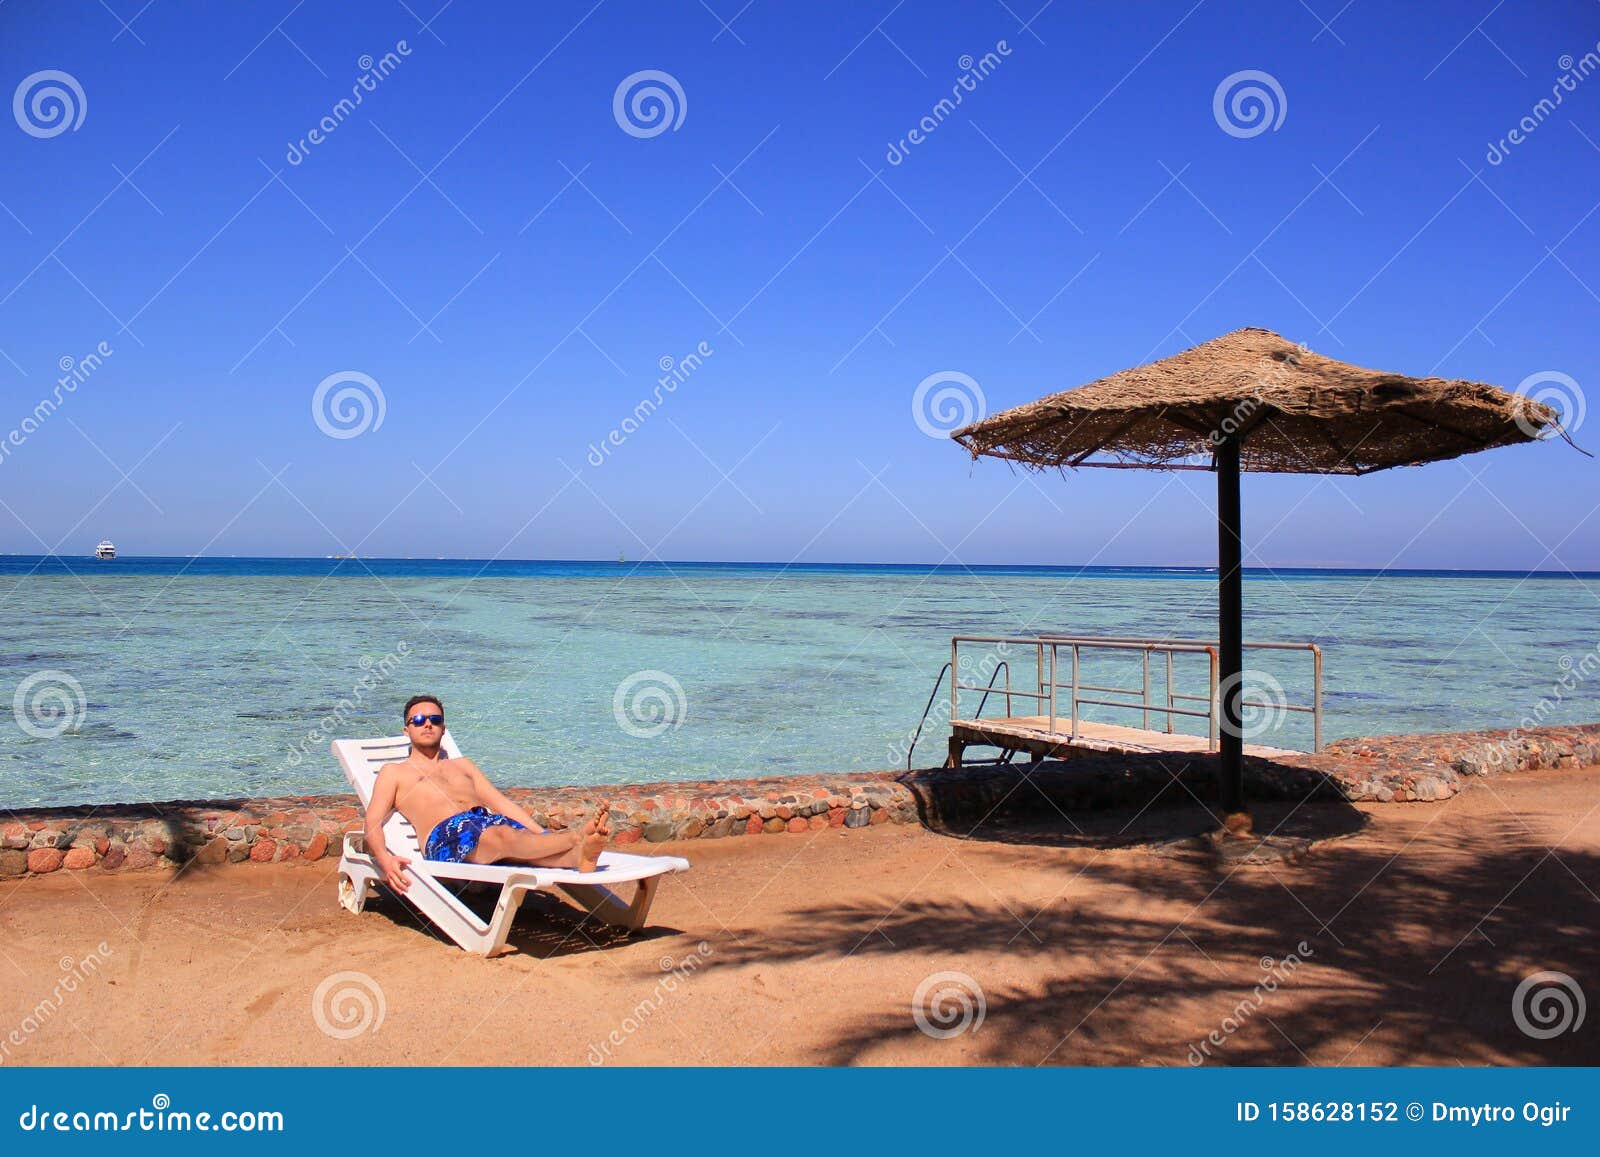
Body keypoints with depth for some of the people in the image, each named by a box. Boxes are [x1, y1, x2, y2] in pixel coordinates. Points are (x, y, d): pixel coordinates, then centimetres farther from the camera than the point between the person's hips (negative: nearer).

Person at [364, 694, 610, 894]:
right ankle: (578, 838, -60)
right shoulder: (394, 772, 27)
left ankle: (577, 855, -63)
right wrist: (384, 860, -12)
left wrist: (544, 835, 11)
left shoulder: (462, 765, 37)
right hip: (445, 833, -5)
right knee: (502, 835, -39)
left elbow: (502, 803, 28)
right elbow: (373, 822, 12)